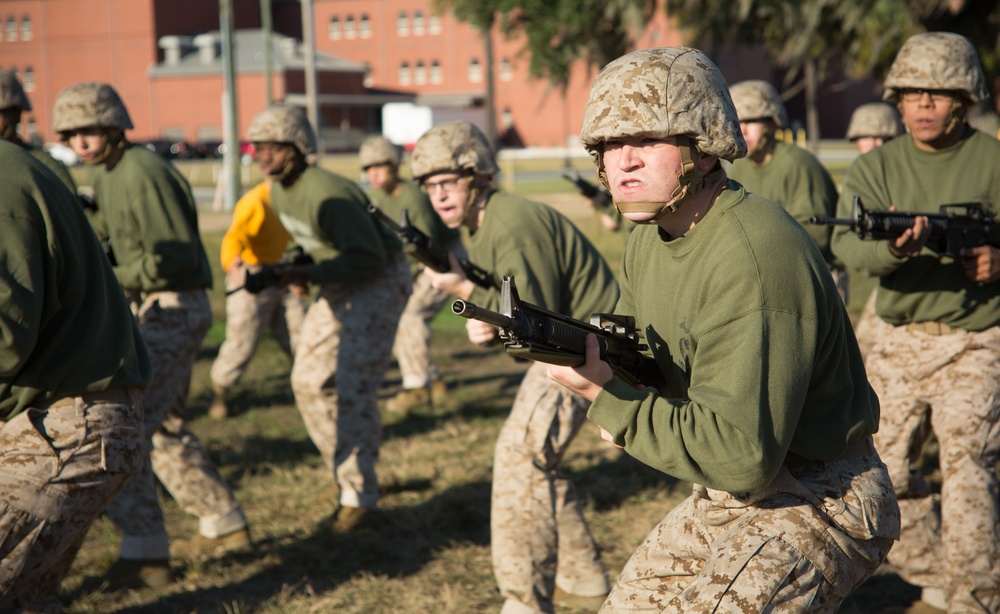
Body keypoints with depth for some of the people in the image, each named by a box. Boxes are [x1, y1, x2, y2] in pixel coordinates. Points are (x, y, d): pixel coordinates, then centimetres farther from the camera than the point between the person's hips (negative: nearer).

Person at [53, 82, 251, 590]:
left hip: (173, 310, -11)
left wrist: (111, 278, -19)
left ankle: (145, 553, -9)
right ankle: (224, 523, 30)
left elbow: (175, 256, -23)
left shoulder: (143, 173, -18)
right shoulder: (107, 174, 13)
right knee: (164, 427, 19)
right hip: (150, 311, 11)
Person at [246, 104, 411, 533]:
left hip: (380, 281, -9)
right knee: (310, 381, 5)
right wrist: (302, 271, 2)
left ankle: (360, 501, -9)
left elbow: (370, 257, -29)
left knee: (353, 386, -16)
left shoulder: (328, 194, -28)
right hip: (338, 285, 10)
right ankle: (351, 484, 16)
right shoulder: (278, 190, 1)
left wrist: (309, 275, -32)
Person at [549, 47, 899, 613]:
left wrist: (609, 396, -27)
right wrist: (577, 351, -12)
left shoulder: (753, 258, -28)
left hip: (815, 503, -9)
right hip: (722, 499, 10)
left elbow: (744, 456, -31)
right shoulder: (651, 237, 3)